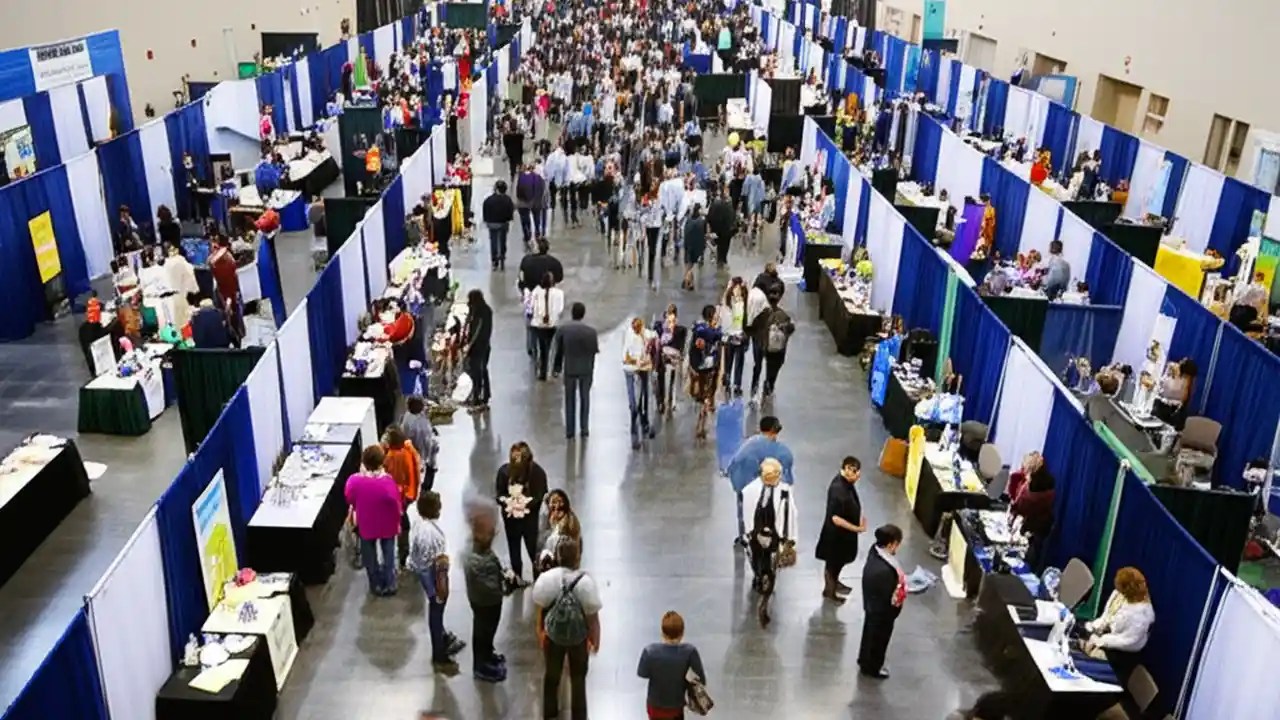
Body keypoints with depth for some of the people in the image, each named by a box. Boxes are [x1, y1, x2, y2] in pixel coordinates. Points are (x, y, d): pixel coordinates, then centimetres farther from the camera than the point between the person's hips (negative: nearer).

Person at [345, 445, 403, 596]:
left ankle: (376, 584, 42)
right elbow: (396, 504, -18)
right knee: (388, 554, 24)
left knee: (370, 555, 26)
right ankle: (389, 584, 37)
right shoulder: (388, 481, -32)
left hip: (366, 524, 1)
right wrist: (397, 521, 2)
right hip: (387, 524, -1)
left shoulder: (354, 481, -26)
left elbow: (350, 500, -5)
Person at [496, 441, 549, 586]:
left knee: (534, 549, 5)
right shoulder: (504, 470, -12)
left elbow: (541, 496, -15)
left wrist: (525, 505, -27)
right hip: (511, 517, 2)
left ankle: (539, 578, 17)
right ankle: (517, 578, 32)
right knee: (514, 548, 16)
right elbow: (499, 494, -7)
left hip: (530, 517, -2)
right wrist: (509, 504, -24)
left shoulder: (537, 472, -17)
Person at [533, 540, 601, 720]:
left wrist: (540, 631, 9)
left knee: (552, 674, 28)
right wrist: (595, 639, 1)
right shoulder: (586, 582, -26)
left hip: (553, 636, 2)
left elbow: (541, 610, -9)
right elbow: (592, 616, -16)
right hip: (579, 638, -2)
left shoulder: (547, 578, -22)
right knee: (578, 678, 23)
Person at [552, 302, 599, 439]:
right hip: (586, 369, 0)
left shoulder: (562, 329, -11)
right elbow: (595, 351, -7)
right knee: (584, 398, 16)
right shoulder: (591, 331, -12)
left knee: (570, 400, 13)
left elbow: (558, 351, -4)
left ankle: (570, 430, 15)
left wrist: (556, 368, 8)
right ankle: (584, 428, 17)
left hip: (569, 369, 0)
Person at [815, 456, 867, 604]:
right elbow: (836, 518, -33)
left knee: (840, 559, 28)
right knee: (834, 561, 14)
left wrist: (859, 516, 2)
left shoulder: (846, 481, -7)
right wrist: (856, 528, -26)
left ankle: (835, 582, 51)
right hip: (836, 533, -9)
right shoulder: (838, 491, -35)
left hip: (844, 531, 9)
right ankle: (829, 590, 36)